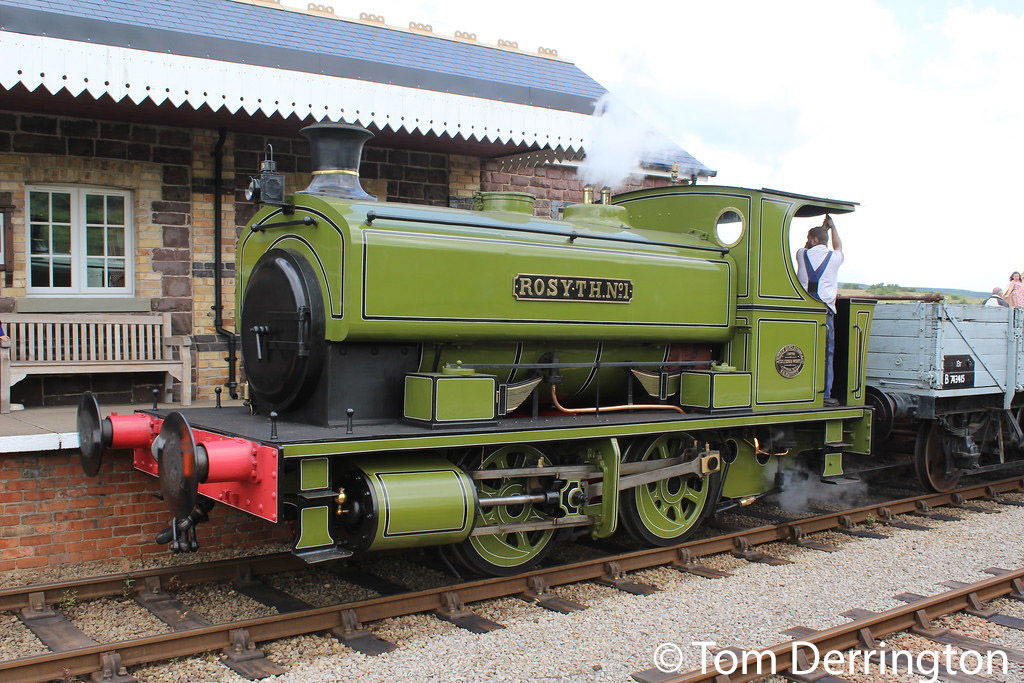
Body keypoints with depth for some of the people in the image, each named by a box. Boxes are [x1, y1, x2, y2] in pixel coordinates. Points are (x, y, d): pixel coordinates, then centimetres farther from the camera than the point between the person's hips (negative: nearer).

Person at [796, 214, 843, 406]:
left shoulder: (802, 254, 7)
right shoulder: (834, 257, 4)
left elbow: (807, 246, 33)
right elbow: (838, 246, 30)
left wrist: (822, 227, 42)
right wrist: (832, 226, 42)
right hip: (825, 310, -2)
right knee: (826, 353, 2)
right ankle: (825, 394, 0)